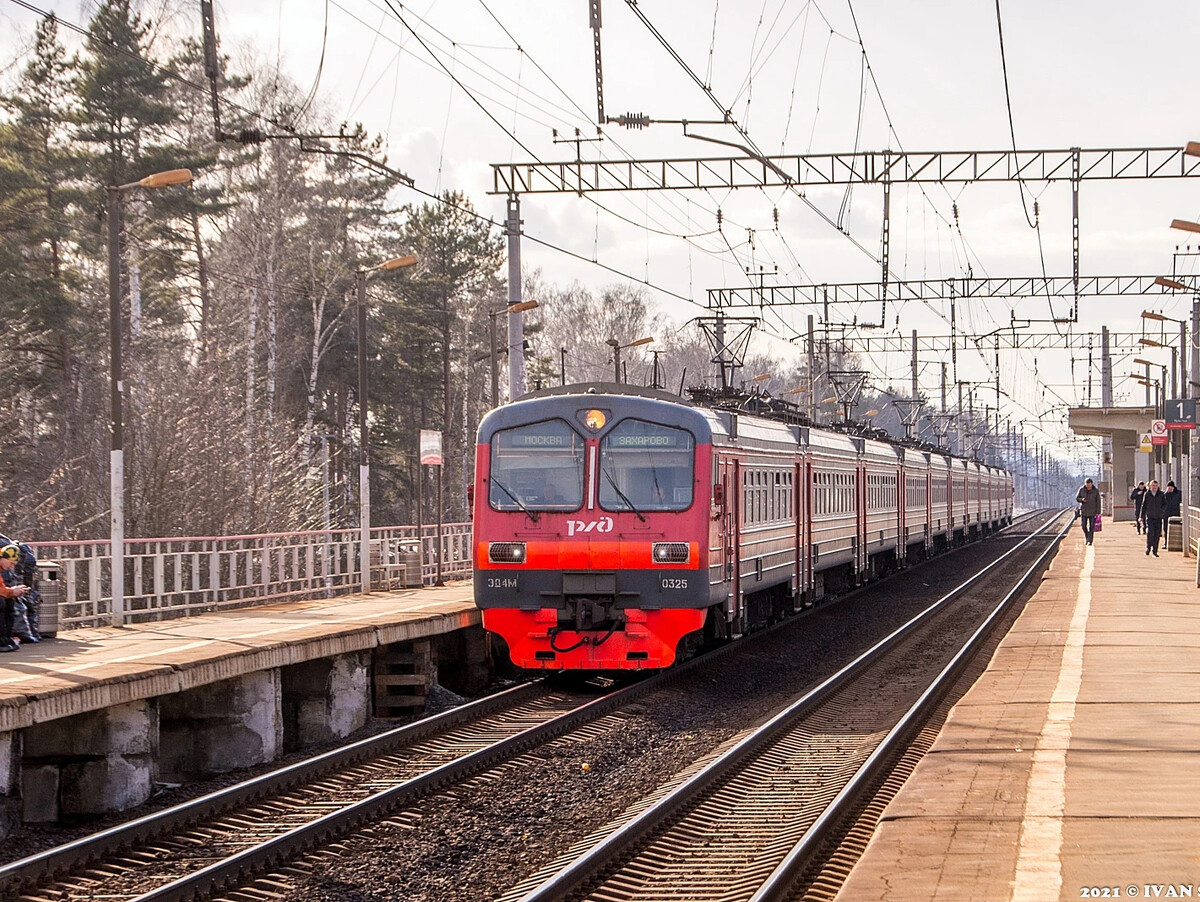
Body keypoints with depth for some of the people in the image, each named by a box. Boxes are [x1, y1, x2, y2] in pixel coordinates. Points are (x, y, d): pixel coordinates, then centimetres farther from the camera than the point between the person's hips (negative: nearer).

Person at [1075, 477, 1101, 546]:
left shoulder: (1096, 491, -8)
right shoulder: (1081, 489, -5)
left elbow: (1098, 502, -5)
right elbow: (1077, 498, 1)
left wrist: (1098, 512, -9)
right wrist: (1081, 499, -22)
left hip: (1092, 511, -1)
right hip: (1084, 510, 1)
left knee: (1091, 527, -3)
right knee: (1083, 525, 0)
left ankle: (1089, 540, 2)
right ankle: (1086, 537, 24)